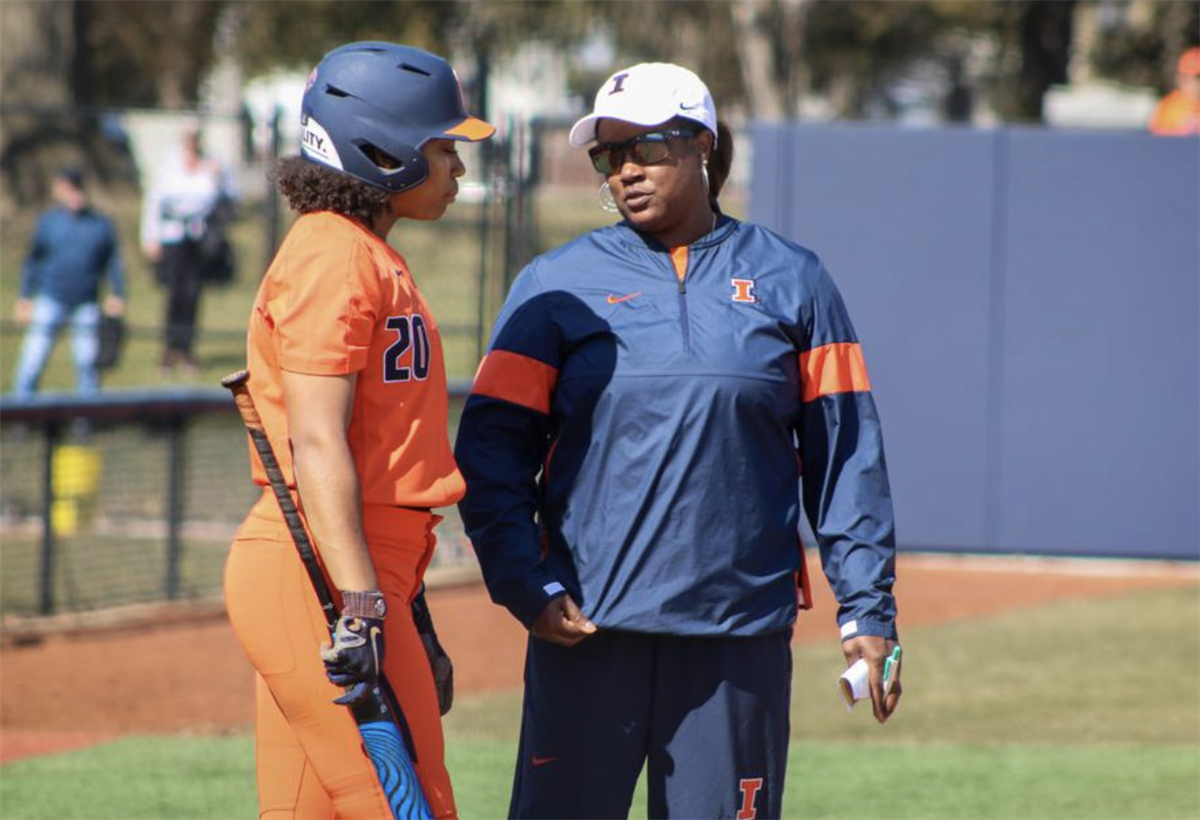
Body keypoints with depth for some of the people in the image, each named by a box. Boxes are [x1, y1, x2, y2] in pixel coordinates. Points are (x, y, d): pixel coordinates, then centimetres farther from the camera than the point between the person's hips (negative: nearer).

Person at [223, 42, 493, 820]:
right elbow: (315, 442, -19)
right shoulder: (333, 258, -11)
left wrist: (407, 610, 23)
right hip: (316, 577, -10)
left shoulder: (374, 258, 19)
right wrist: (361, 604, -25)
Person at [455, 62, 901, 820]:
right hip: (587, 626, -1)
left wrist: (867, 608, 1)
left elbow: (844, 453, 8)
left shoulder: (790, 281, 9)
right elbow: (492, 451, 3)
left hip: (741, 634, 1)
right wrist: (525, 587, -10)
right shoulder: (558, 285, 7)